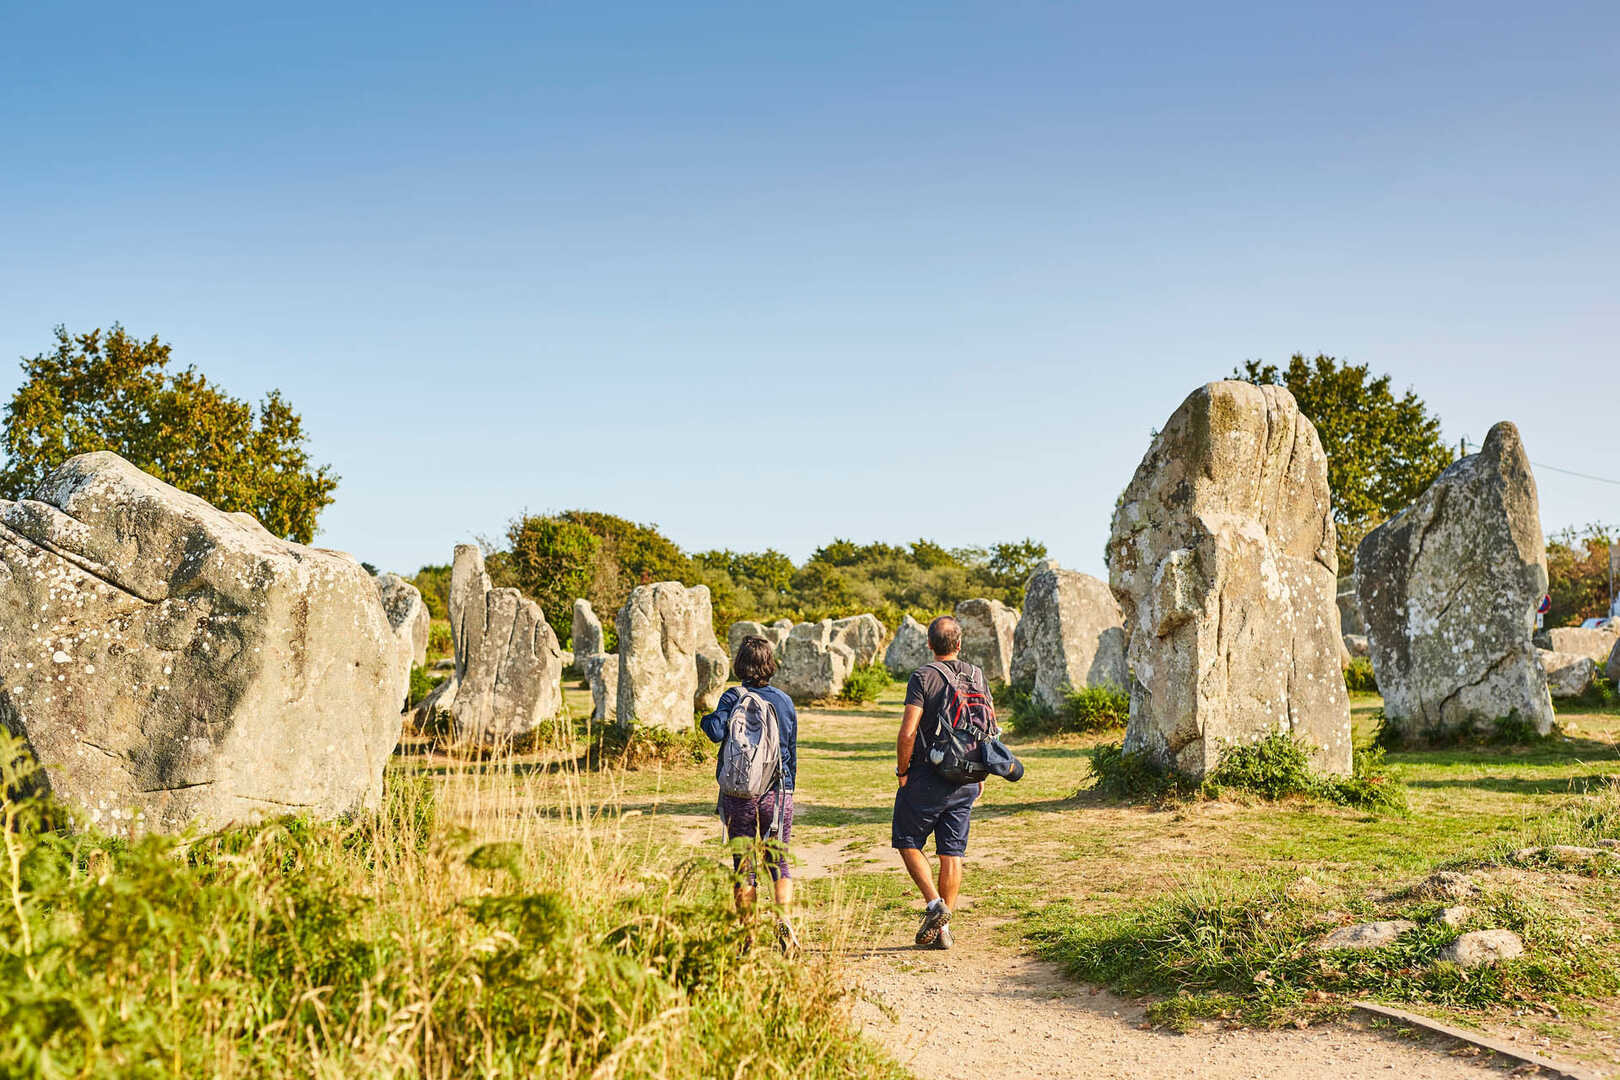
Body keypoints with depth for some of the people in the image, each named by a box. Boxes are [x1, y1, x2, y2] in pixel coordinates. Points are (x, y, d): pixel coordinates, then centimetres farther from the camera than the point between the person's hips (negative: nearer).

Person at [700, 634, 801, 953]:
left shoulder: (732, 697, -5)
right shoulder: (784, 701, 4)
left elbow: (717, 732, -20)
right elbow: (792, 753, 8)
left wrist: (705, 720, 3)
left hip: (738, 796, -1)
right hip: (777, 795, 1)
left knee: (743, 867, 9)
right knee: (778, 863, 13)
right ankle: (784, 918, -12)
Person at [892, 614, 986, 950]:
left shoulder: (924, 676, -11)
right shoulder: (977, 675, 4)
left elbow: (907, 732, -17)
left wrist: (902, 771, -4)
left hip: (927, 776, -4)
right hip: (965, 780, 5)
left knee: (908, 841, 12)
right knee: (952, 852, 8)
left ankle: (934, 903, -3)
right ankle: (943, 928, 11)